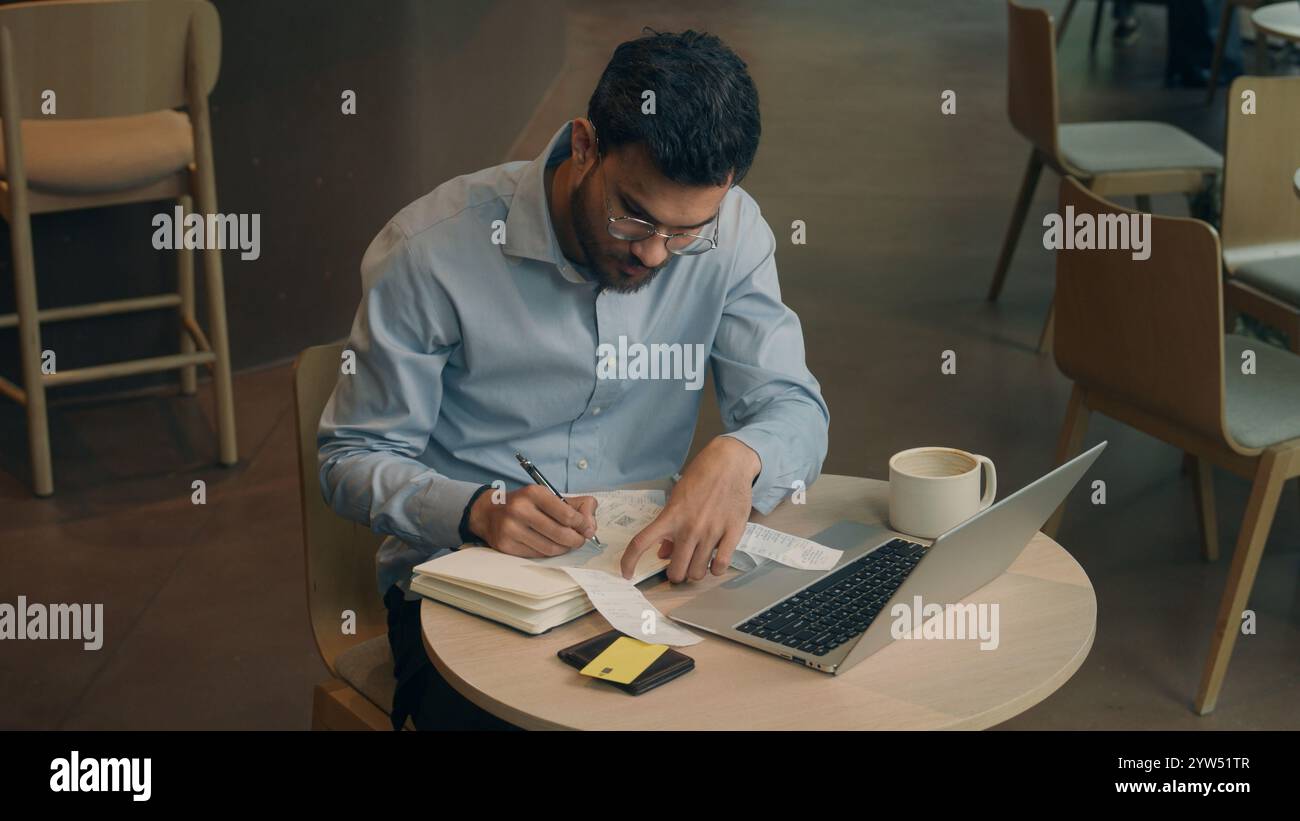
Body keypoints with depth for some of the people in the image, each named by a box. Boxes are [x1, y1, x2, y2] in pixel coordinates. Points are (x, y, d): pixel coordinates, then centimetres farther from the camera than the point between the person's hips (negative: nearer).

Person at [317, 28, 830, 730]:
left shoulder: (729, 230, -6)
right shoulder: (432, 250, -14)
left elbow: (795, 408, -3)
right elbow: (354, 460, -7)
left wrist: (738, 456, -28)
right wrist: (479, 510, -27)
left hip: (644, 561, 3)